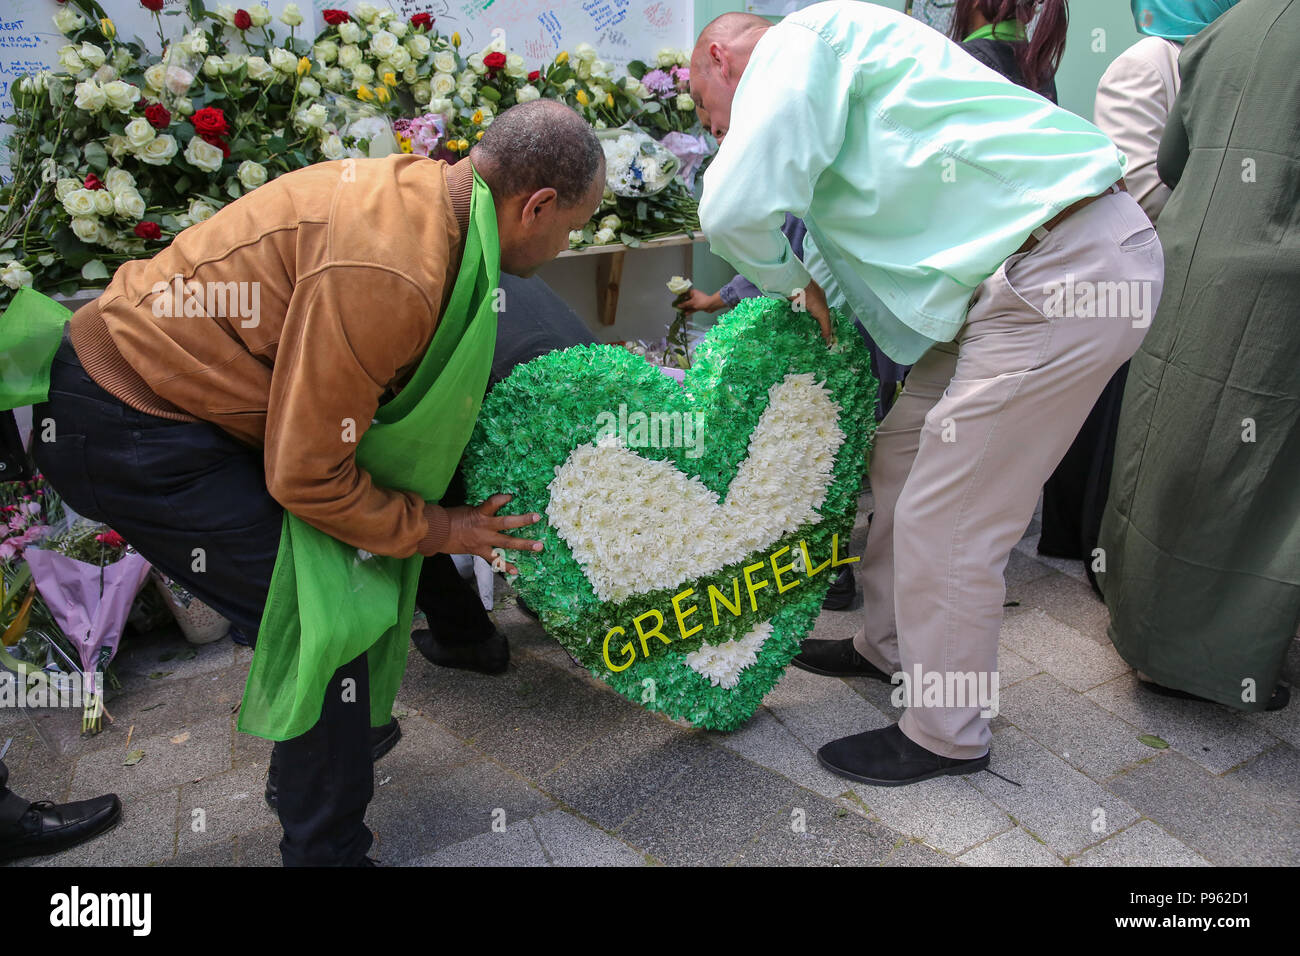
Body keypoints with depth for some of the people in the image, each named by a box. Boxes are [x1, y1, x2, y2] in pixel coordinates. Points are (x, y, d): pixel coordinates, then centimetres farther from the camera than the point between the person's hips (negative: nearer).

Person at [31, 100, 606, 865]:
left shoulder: (423, 191, -1)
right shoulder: (387, 275, -30)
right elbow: (308, 477, -23)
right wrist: (437, 530, -10)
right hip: (127, 428, -9)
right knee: (329, 613, -8)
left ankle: (321, 749, 39)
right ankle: (328, 850, 10)